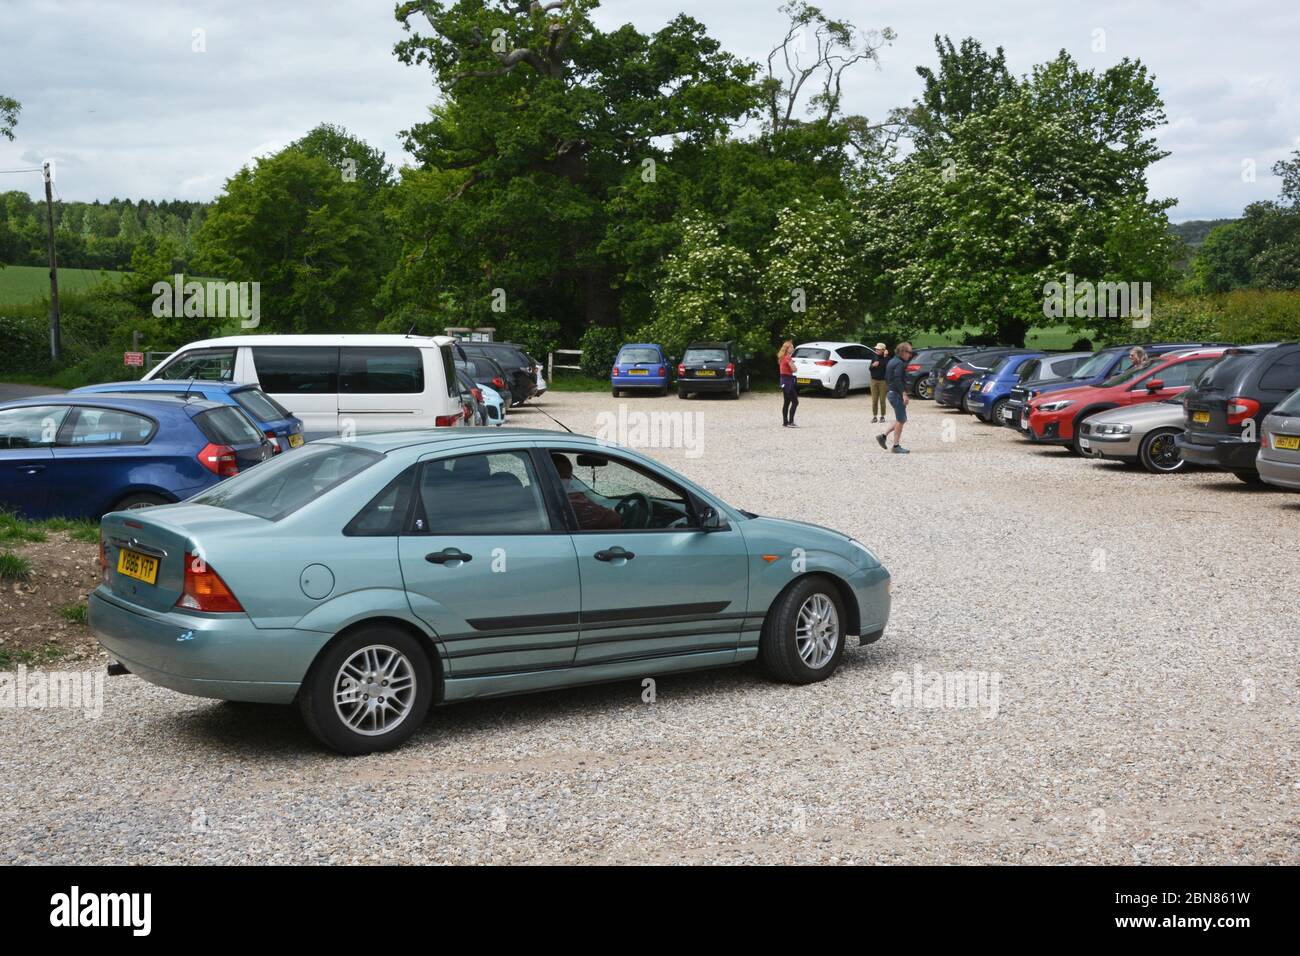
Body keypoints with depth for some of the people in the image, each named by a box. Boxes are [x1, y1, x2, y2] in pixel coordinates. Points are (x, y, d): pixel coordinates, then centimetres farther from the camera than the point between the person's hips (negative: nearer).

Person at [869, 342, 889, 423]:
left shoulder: (887, 358, -4)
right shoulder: (874, 357, 8)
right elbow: (870, 368, 14)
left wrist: (885, 357, -22)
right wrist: (873, 365, -7)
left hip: (883, 381, -4)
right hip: (874, 380, 4)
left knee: (882, 400, 3)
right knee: (874, 400, 4)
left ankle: (882, 416, 13)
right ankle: (875, 416, 11)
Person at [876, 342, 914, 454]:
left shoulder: (892, 361, 16)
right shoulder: (899, 363, -15)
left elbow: (886, 378, 22)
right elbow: (898, 379, -25)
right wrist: (904, 394, -29)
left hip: (891, 393, 10)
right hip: (897, 394, -10)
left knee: (901, 419, 15)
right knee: (901, 420, -4)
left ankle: (883, 436, 11)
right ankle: (896, 446, -3)